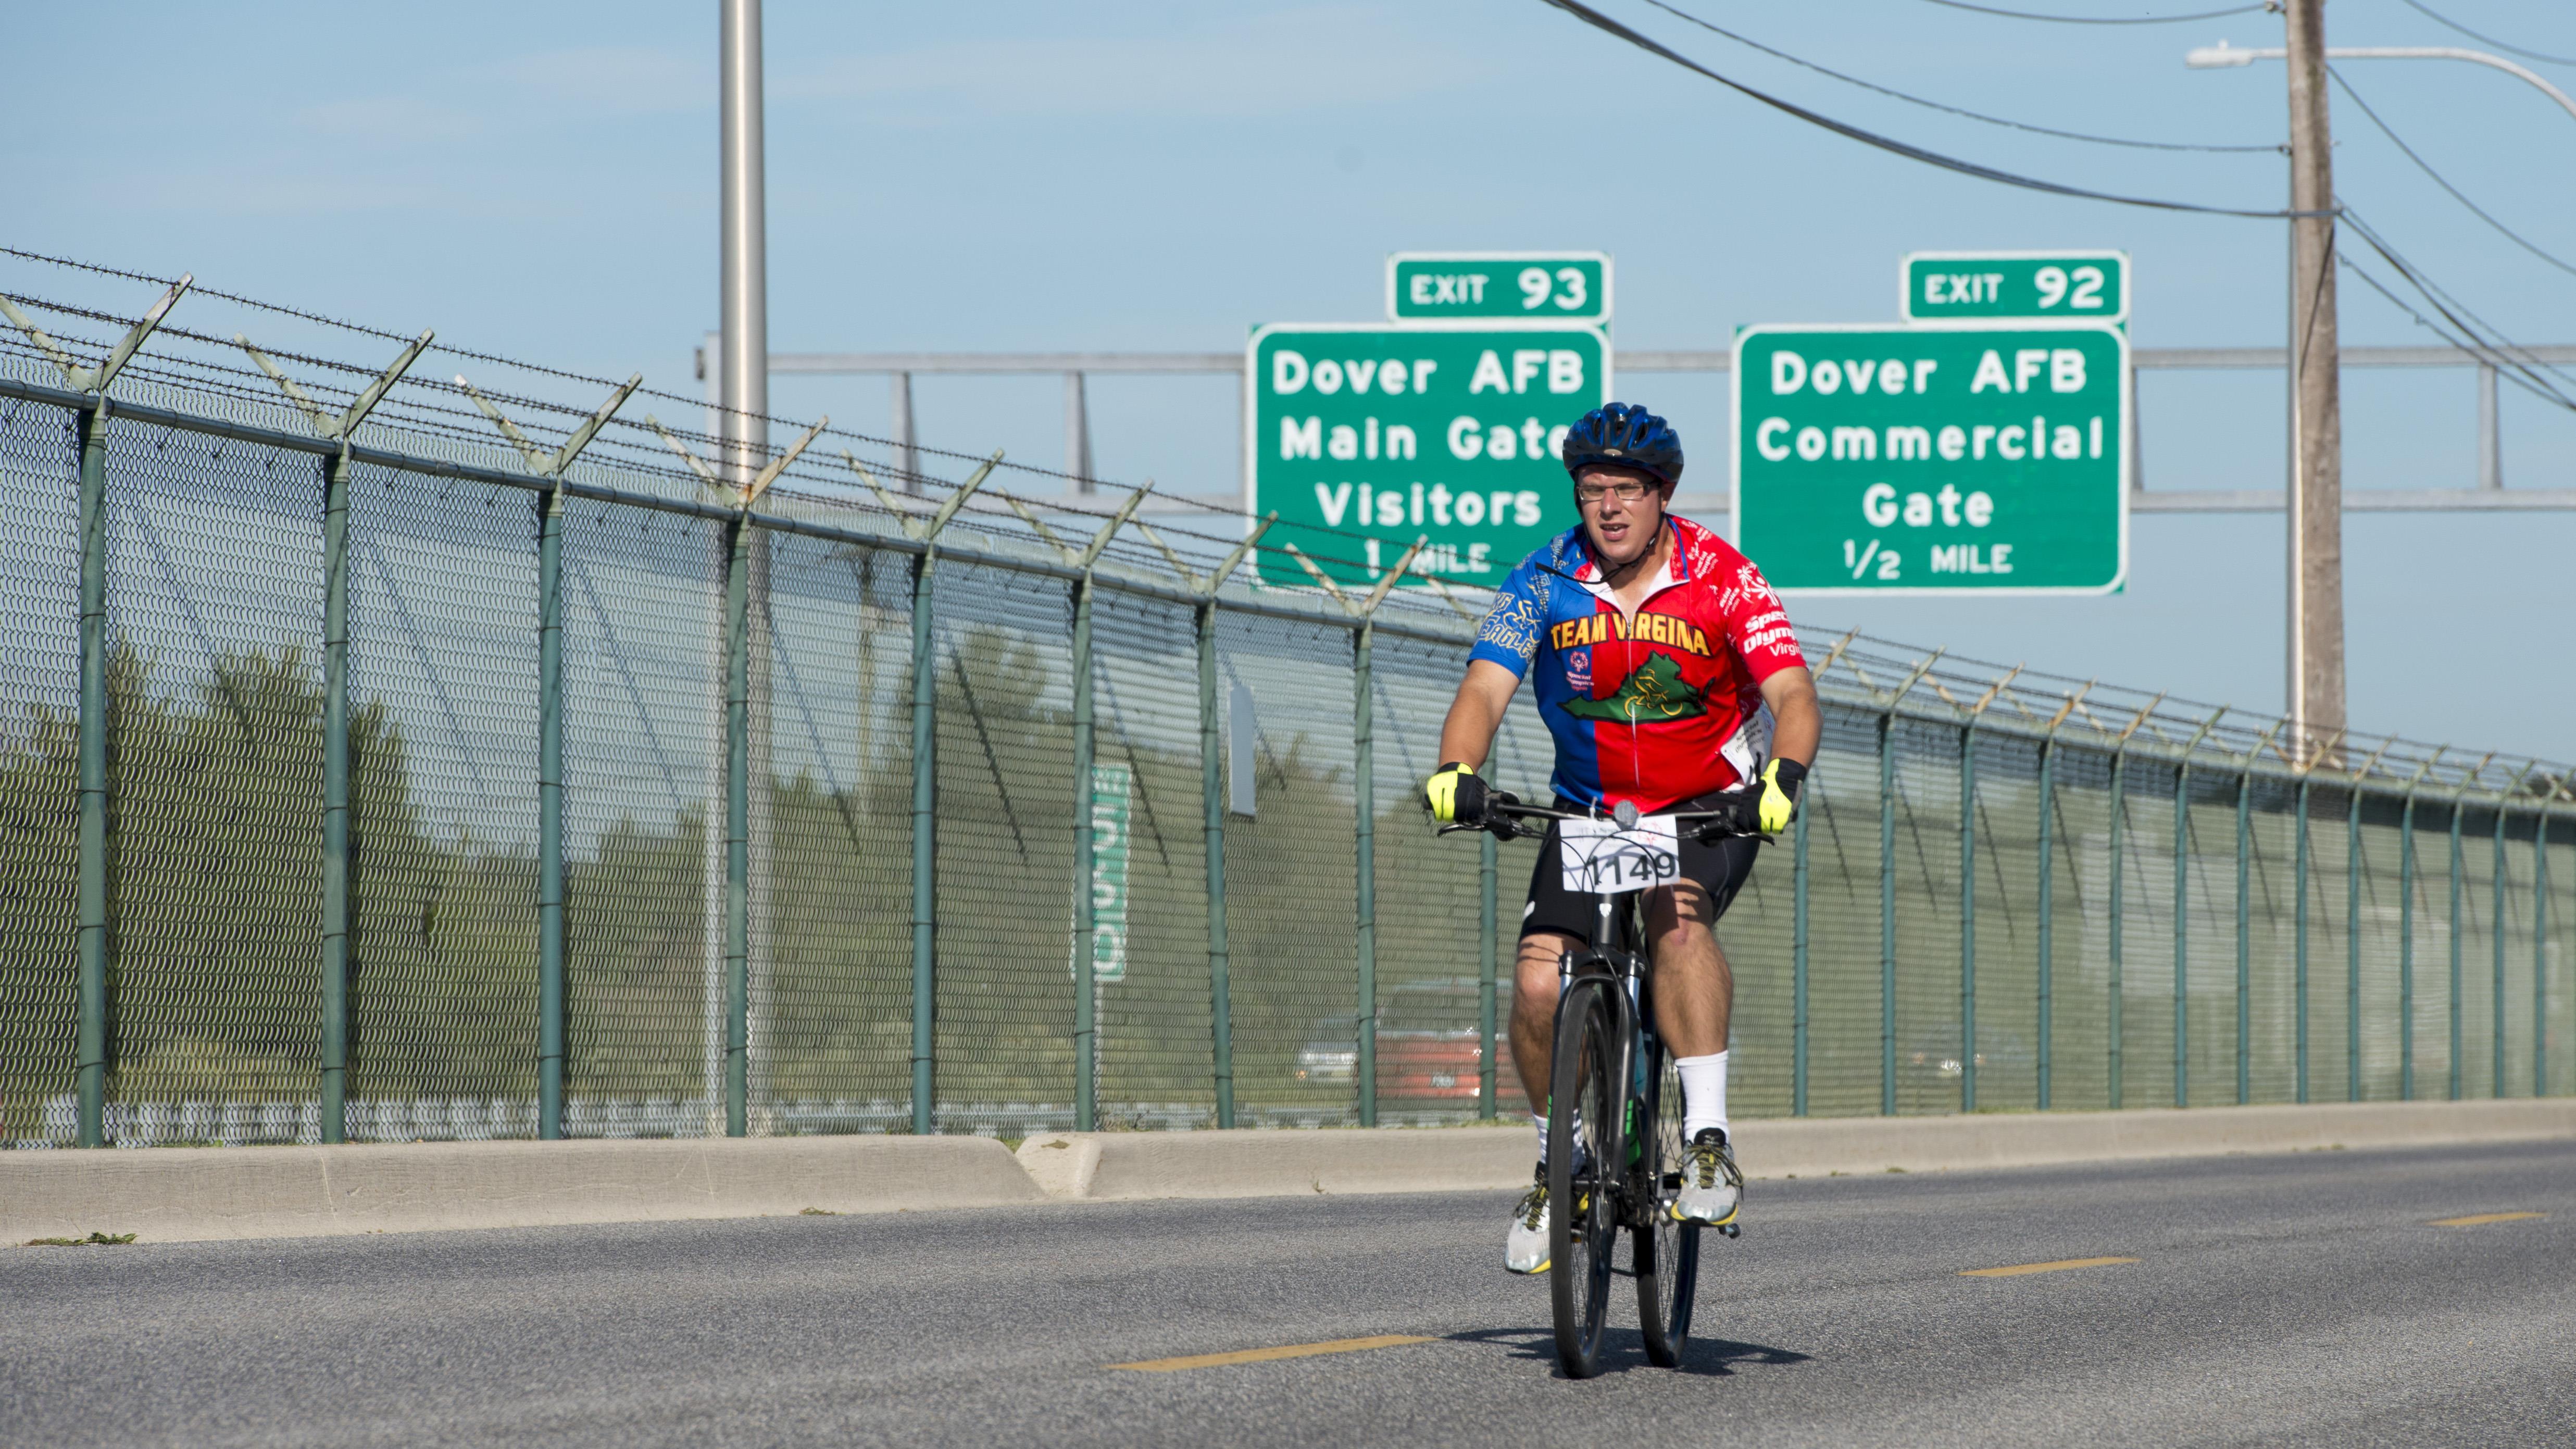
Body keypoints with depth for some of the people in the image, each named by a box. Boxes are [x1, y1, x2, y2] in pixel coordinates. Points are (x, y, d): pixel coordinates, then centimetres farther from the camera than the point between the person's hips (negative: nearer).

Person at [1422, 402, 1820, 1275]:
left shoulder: (1721, 579, -16)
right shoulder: (1546, 582, -10)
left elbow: (1792, 691, -25)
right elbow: (1485, 688, -20)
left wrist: (1783, 777, -45)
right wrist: (1457, 773, -41)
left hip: (1710, 806, -3)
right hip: (1591, 808, 3)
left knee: (1677, 913, -34)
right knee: (1540, 985, -15)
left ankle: (1709, 1142, -34)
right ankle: (1557, 1167, 10)